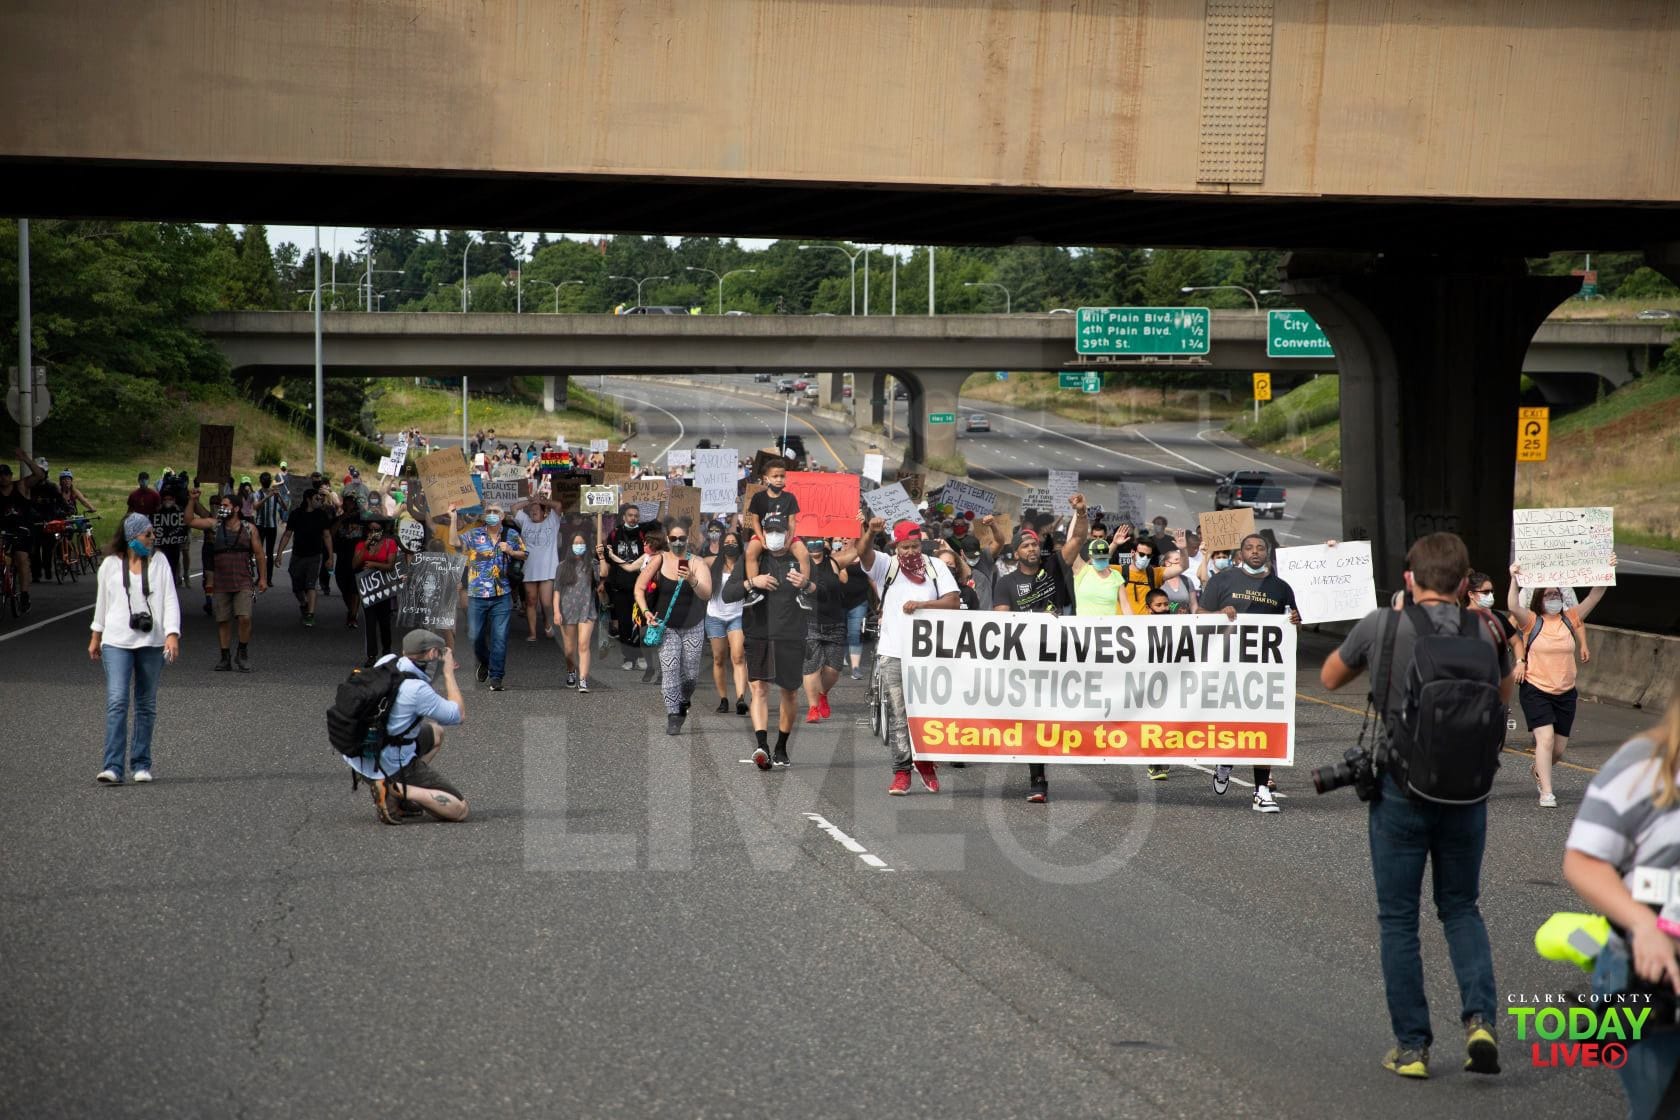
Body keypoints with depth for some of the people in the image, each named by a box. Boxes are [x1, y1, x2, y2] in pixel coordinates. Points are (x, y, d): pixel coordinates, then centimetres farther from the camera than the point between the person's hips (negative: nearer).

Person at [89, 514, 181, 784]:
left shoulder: (158, 562, 5)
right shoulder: (111, 564, 5)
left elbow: (170, 600, 0)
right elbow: (102, 601, 16)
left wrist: (172, 634, -12)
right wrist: (95, 637, 19)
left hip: (152, 642, 1)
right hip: (117, 642, -1)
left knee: (146, 705, 8)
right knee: (117, 701, -13)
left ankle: (141, 764, 17)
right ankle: (113, 767, -17)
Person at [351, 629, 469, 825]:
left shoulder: (386, 662, -1)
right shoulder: (417, 689, -23)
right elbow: (459, 716, -9)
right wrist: (448, 673, -1)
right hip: (391, 769, -8)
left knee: (435, 733, 29)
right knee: (459, 809, -3)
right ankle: (395, 790, -14)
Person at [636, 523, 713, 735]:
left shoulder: (696, 564, -8)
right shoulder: (659, 560, -6)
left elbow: (706, 594, -20)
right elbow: (639, 588, 1)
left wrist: (692, 580, -38)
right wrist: (646, 611, -14)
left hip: (692, 626, 1)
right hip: (667, 626, -1)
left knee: (690, 673, 7)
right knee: (670, 669, -13)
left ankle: (684, 702, 38)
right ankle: (673, 718, -8)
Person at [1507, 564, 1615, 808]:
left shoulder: (1570, 620, 4)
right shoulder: (1532, 621, -6)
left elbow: (1594, 597, -2)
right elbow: (1513, 607, -25)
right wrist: (1514, 579, -34)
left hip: (1565, 693, 5)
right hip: (1536, 690, -4)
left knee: (1559, 749, 10)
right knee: (1545, 738, -20)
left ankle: (1538, 770, 42)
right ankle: (1546, 793, -16)